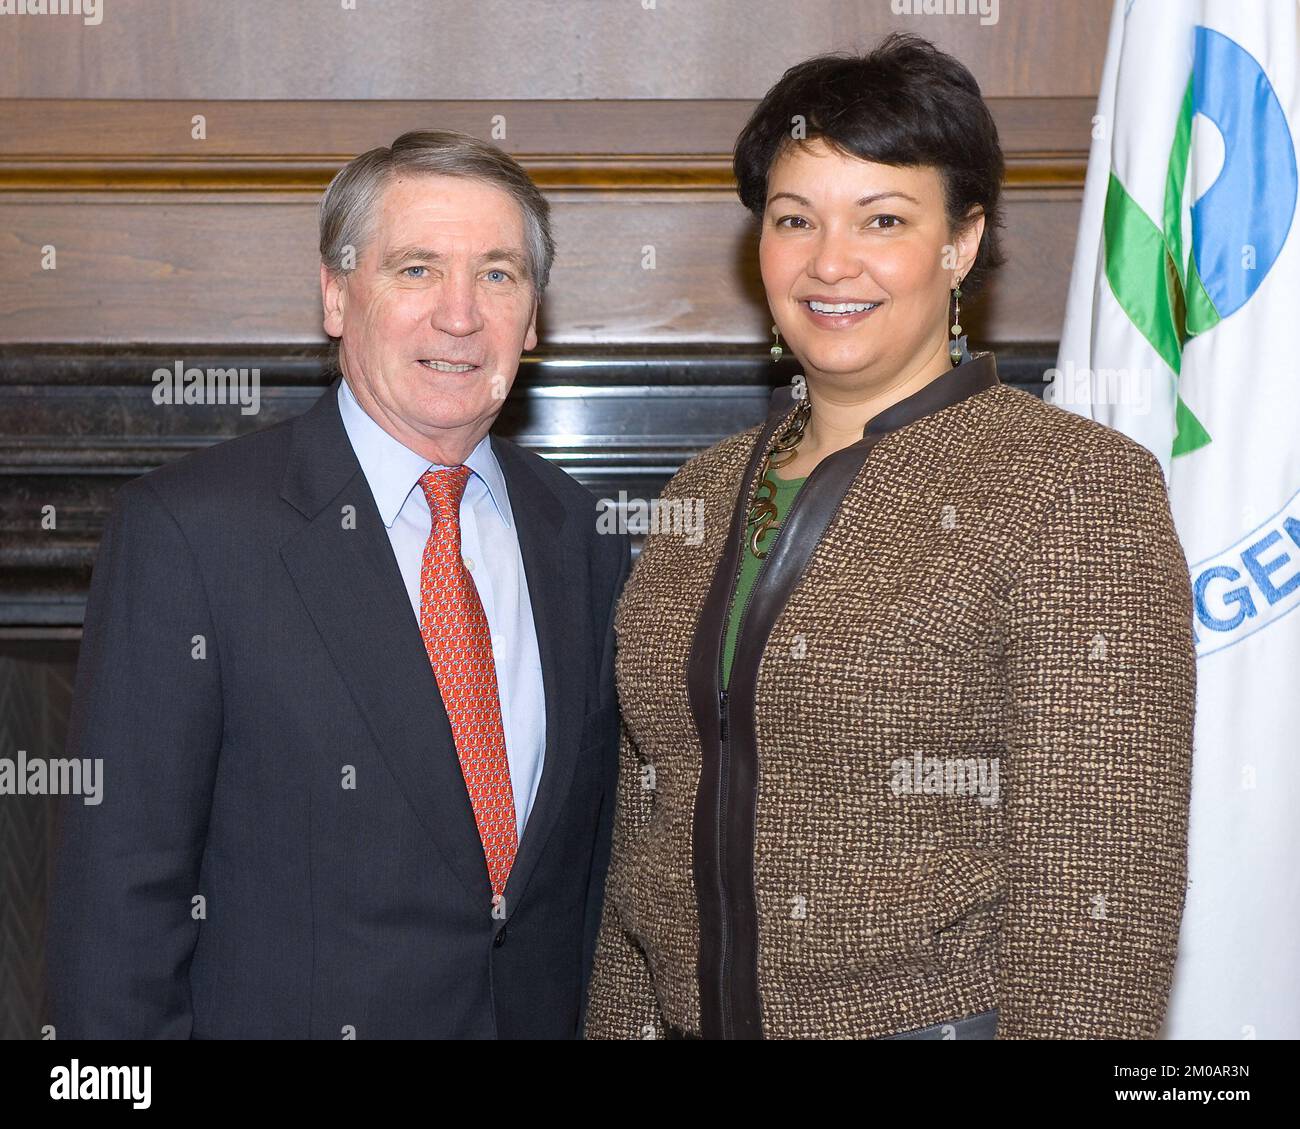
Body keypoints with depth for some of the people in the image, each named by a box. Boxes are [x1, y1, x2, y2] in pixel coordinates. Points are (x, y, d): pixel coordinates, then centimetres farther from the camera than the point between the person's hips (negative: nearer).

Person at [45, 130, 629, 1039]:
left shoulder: (582, 536, 2)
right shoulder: (189, 529, -14)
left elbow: (599, 843, 8)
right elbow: (121, 886, -15)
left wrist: (587, 1015, 2)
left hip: (545, 1015, 4)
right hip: (291, 1015, -4)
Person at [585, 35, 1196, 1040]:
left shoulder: (1077, 486, -12)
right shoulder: (706, 489, 7)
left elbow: (1099, 877, -17)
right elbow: (649, 819, 10)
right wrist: (618, 1020, 7)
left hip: (944, 1014, -5)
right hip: (687, 1013, 5)